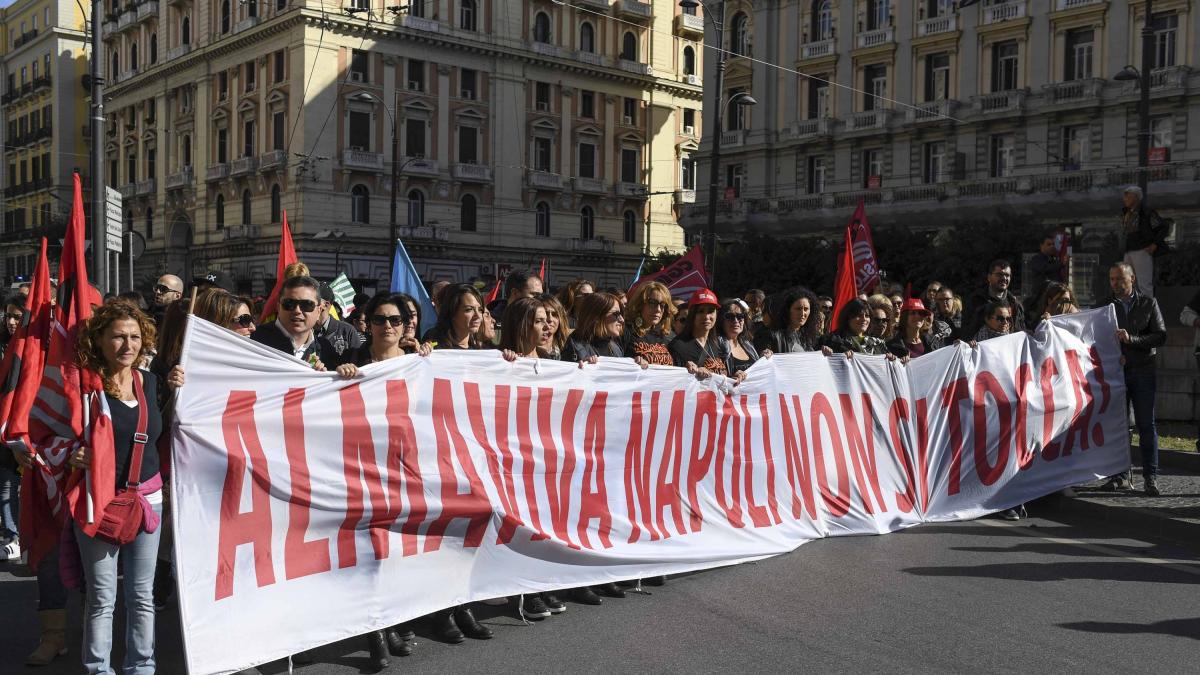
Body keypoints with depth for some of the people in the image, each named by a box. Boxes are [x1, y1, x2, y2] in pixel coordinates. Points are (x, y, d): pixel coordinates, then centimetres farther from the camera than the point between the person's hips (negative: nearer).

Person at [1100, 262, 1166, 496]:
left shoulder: (1149, 304, 5)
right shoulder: (1106, 306, 9)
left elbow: (1161, 336, -3)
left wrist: (1131, 339, -16)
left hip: (1143, 370, -2)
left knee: (1146, 424, -2)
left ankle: (1151, 477, 2)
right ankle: (1120, 475, 10)